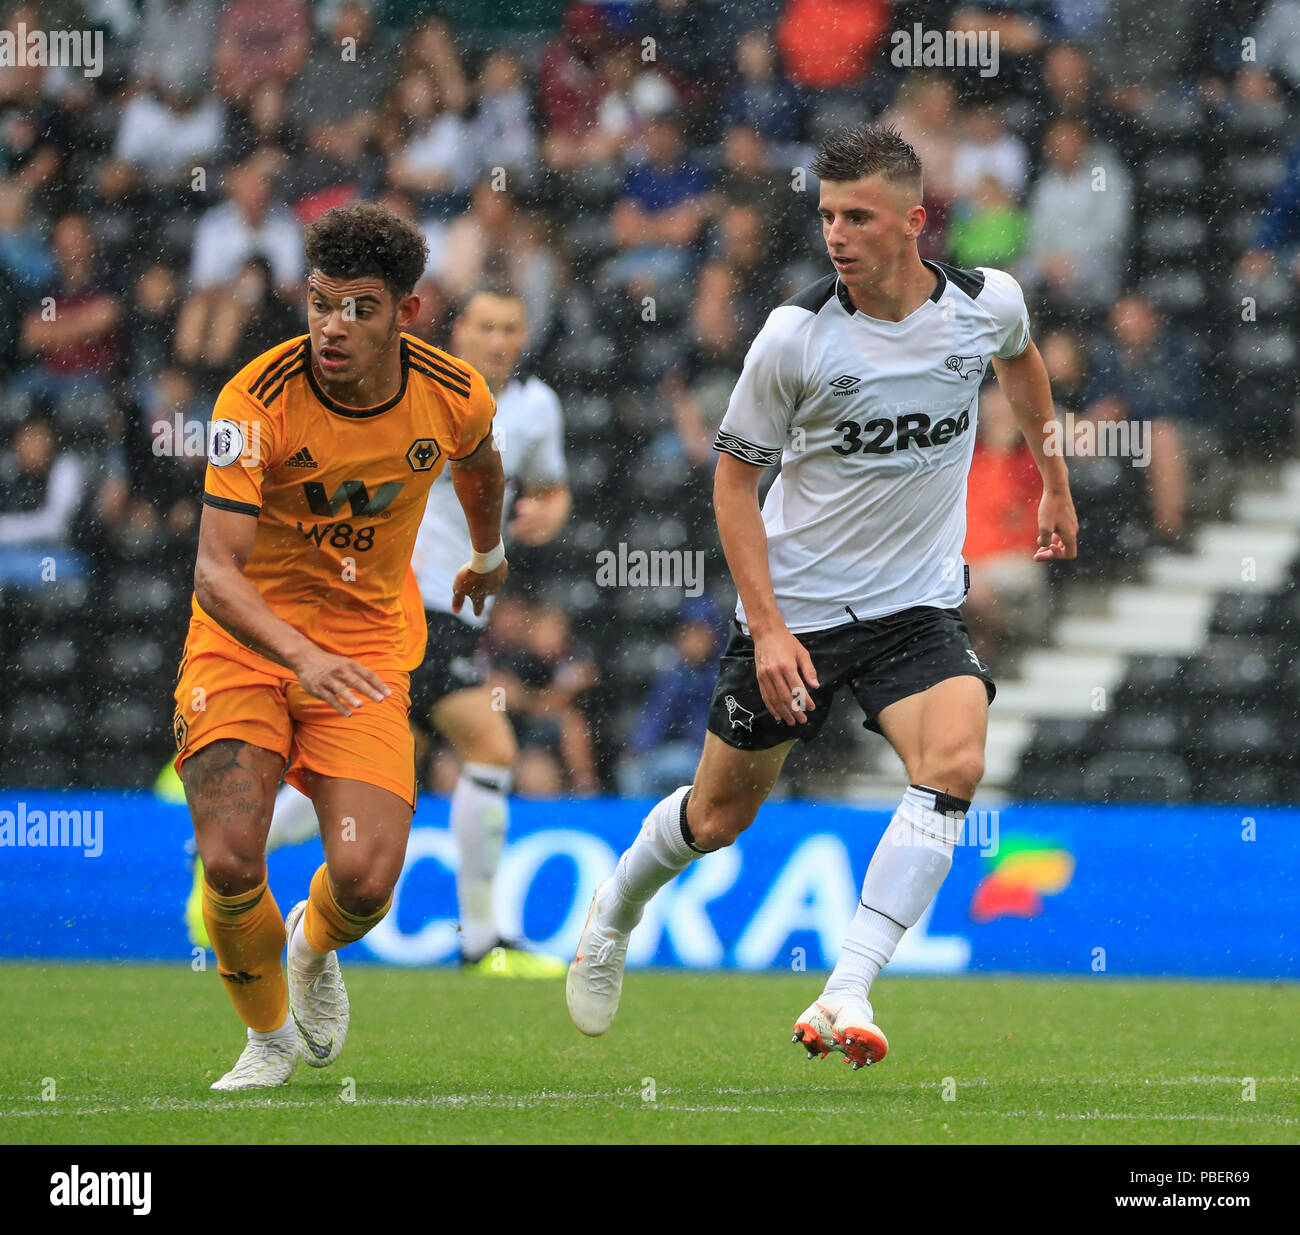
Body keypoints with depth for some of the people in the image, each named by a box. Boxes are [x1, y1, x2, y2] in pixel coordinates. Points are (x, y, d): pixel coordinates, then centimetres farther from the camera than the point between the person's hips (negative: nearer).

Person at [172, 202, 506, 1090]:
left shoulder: (454, 395, -10)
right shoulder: (257, 401, -22)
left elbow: (480, 464, 17)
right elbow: (216, 571, -28)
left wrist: (488, 556, 36)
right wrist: (302, 656, -45)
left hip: (367, 644, 2)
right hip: (245, 640, -2)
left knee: (366, 881, -16)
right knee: (230, 863, -20)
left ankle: (314, 948, 25)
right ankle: (270, 1036, 12)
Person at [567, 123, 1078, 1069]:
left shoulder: (988, 303, -9)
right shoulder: (795, 337, -17)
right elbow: (735, 475, -6)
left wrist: (1055, 484, 26)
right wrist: (767, 627, -14)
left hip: (921, 602, 1)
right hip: (796, 602, -1)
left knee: (954, 766, -26)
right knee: (721, 813, 10)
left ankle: (845, 999, -27)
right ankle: (615, 911, 43)